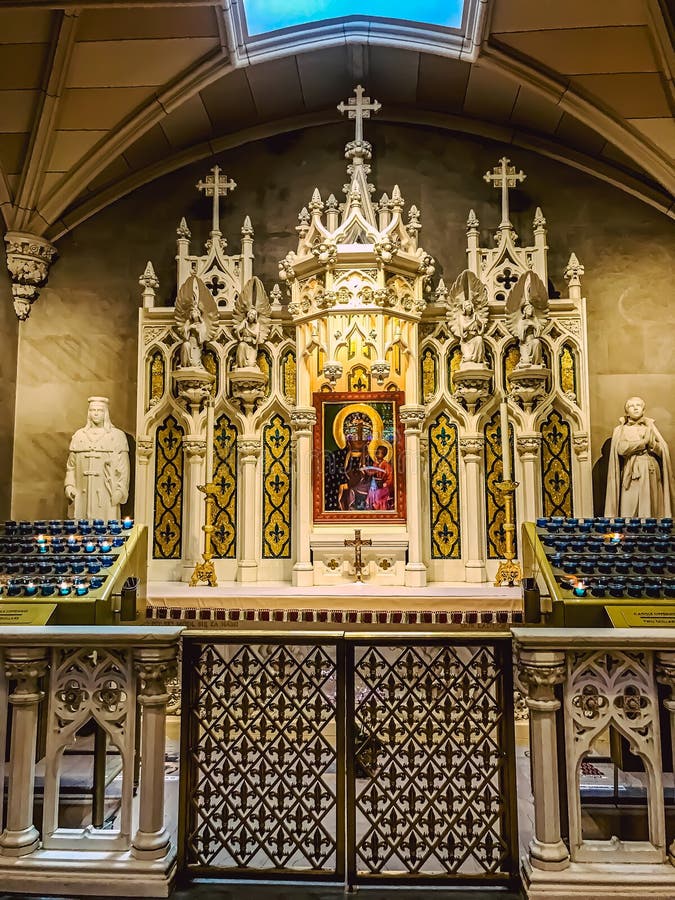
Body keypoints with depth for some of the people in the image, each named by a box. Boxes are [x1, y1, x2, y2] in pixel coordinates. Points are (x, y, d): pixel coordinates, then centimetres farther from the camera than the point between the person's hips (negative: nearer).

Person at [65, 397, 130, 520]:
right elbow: (71, 465, 15)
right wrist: (69, 485, 4)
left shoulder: (117, 436, 2)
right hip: (82, 494, 3)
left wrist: (120, 490, -8)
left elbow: (123, 467, -1)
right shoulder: (78, 436, 12)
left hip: (106, 494, -3)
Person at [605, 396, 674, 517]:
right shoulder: (621, 429, 9)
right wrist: (644, 441, -6)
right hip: (631, 475, -2)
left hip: (651, 474, 2)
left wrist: (651, 442, -10)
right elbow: (621, 449, -9)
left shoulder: (650, 427, 15)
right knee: (629, 509, -10)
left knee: (651, 509, -3)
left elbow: (663, 450, 7)